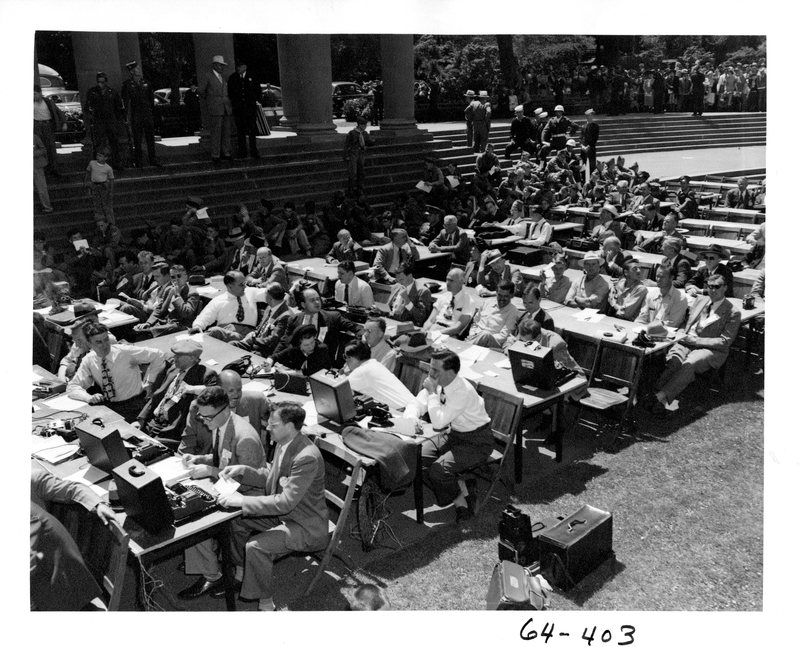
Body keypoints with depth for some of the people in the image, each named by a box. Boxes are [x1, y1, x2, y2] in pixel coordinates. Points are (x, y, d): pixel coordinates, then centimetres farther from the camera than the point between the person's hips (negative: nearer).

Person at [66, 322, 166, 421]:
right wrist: (89, 397, -20)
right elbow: (72, 387, 0)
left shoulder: (124, 352, -12)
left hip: (134, 405, -4)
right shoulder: (89, 360, -2)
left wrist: (149, 383, -5)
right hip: (108, 406, 4)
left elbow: (158, 355, -5)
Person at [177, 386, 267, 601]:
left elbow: (248, 482, -26)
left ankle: (212, 577, 4)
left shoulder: (245, 438, -31)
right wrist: (199, 458, -4)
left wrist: (210, 471, -27)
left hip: (246, 495, -9)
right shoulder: (218, 425, -3)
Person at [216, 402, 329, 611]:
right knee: (236, 519, 8)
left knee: (255, 546, -23)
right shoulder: (284, 444, -4)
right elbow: (268, 477, 11)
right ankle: (241, 572, 28)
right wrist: (242, 470, -5)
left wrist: (242, 501, -32)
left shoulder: (307, 457, -33)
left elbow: (286, 502, -33)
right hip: (282, 512, 10)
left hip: (304, 525, -9)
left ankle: (265, 602, -1)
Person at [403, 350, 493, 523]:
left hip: (477, 441, -8)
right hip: (454, 433, 8)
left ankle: (461, 501, 4)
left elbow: (438, 422, -35)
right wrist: (411, 420, -23)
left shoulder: (463, 392, -31)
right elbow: (416, 405, -2)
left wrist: (432, 392, -29)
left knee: (439, 470, -25)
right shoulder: (436, 383, -8)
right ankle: (460, 488, 6)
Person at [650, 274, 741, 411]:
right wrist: (684, 335, -1)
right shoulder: (700, 300, 18)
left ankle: (661, 397, -47)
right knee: (673, 360, -30)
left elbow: (724, 342, -5)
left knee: (690, 364, -35)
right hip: (688, 341, 4)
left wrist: (696, 341, -13)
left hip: (711, 349, -4)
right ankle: (654, 392, -47)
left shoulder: (733, 313, 1)